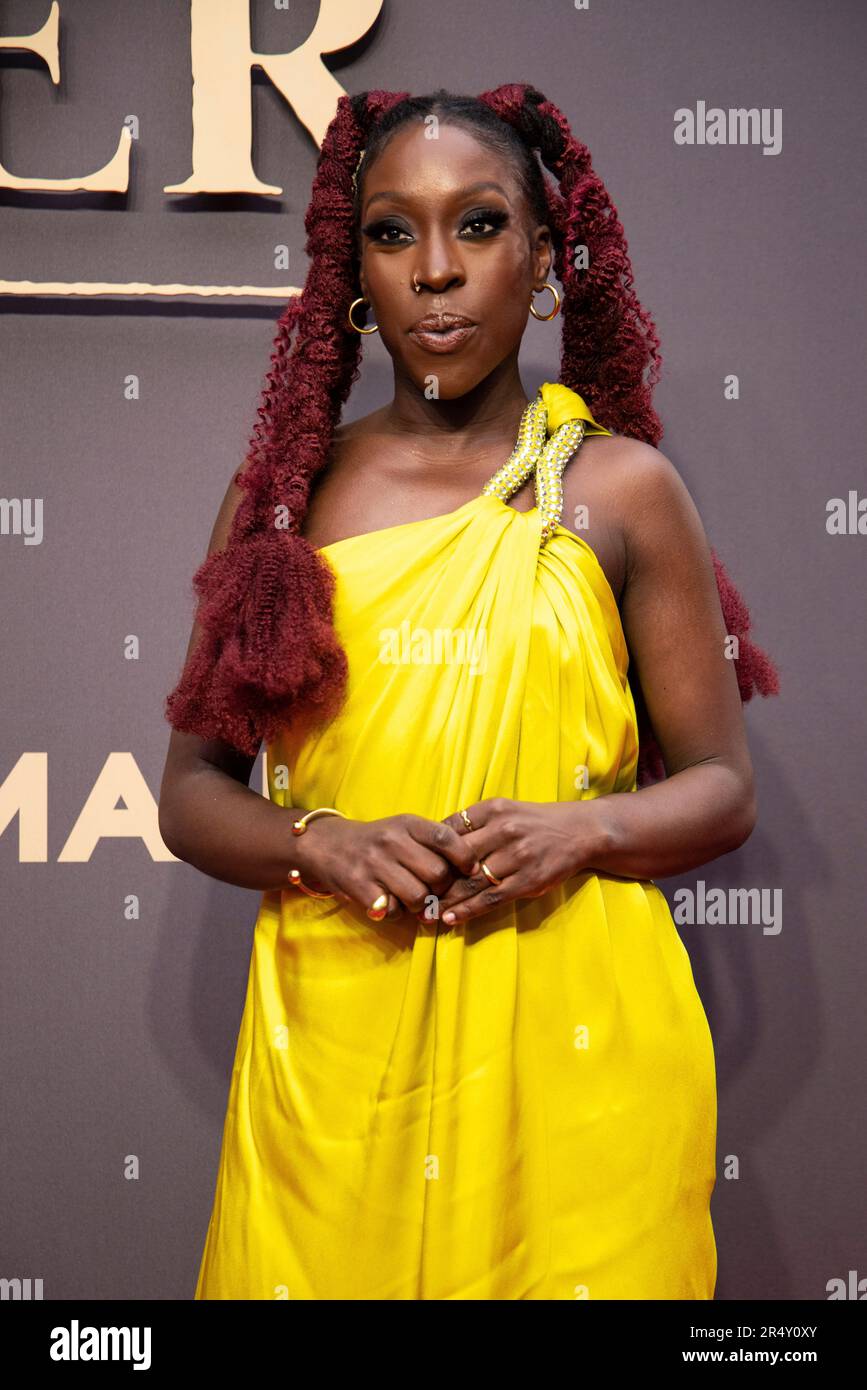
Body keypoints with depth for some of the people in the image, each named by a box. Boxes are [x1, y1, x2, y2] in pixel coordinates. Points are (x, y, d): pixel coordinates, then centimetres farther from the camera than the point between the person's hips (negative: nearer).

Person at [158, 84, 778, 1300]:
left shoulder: (621, 488, 3)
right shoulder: (283, 492, 7)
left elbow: (724, 788, 5)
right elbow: (192, 788, 8)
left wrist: (578, 830, -14)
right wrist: (323, 843, -12)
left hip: (570, 1041, -1)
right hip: (333, 1038, 1)